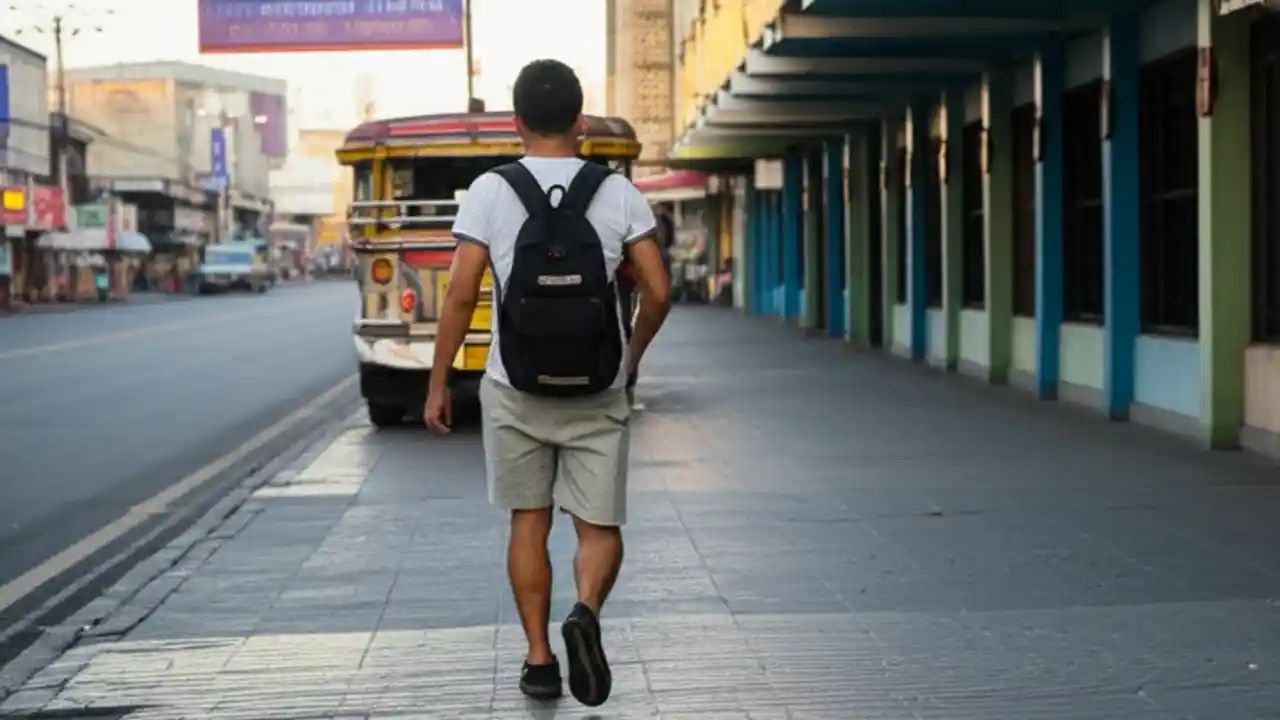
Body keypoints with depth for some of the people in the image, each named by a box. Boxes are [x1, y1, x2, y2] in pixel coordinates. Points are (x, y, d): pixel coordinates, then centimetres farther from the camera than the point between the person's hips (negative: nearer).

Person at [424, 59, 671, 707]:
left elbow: (461, 296, -10)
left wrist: (438, 384, -1)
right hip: (598, 395, 0)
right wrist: (631, 357, 15)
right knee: (600, 529, 8)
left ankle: (539, 657, 12)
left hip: (515, 392, 0)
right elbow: (657, 294, -4)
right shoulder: (618, 193, -2)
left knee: (528, 523, 14)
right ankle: (586, 613, -20)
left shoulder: (490, 192, -6)